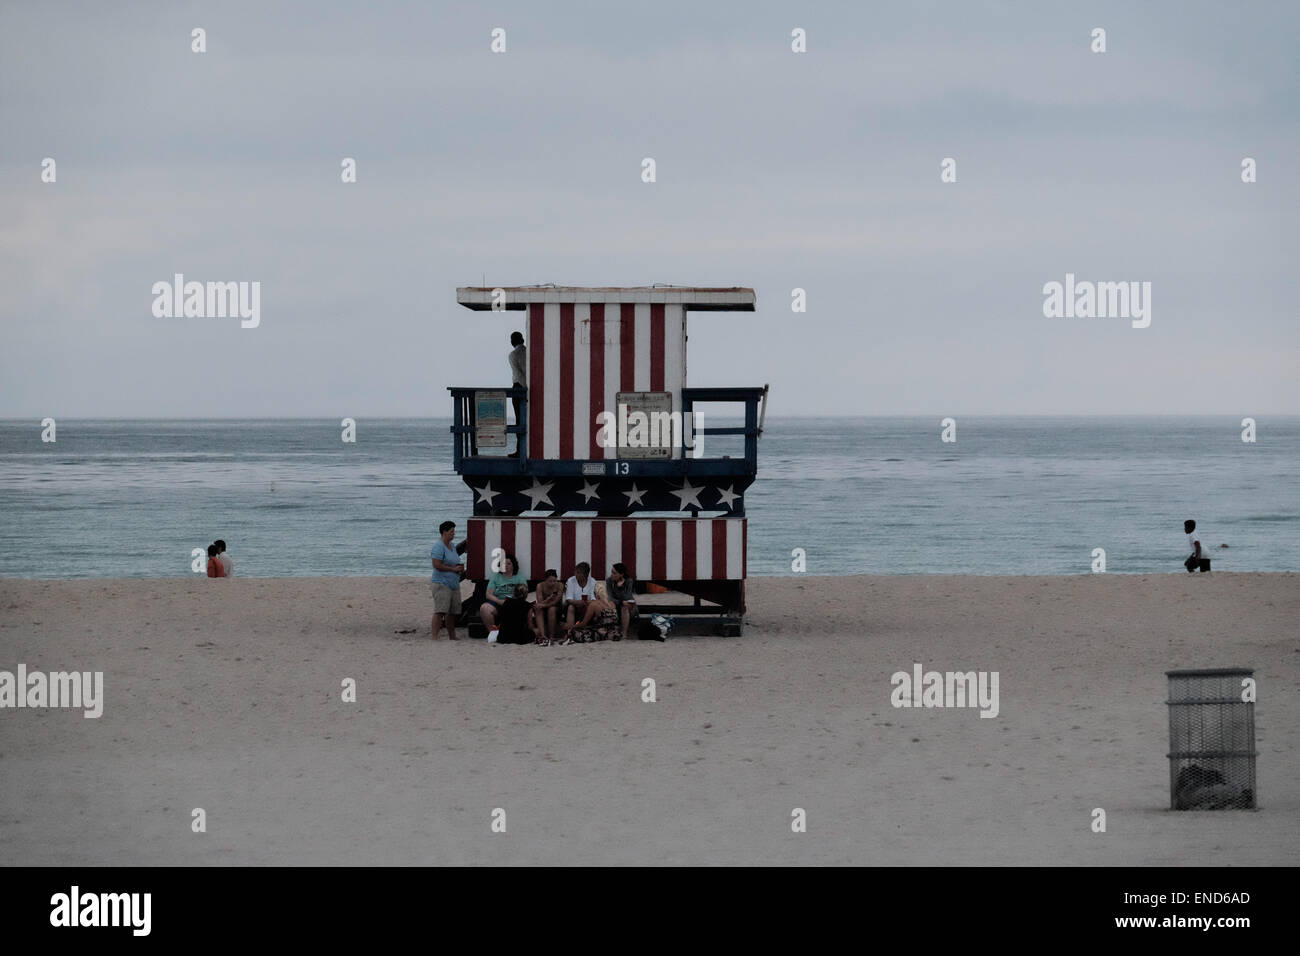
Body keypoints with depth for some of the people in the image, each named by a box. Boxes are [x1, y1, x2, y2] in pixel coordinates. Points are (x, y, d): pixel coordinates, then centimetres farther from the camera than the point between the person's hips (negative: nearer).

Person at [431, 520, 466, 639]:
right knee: (440, 611, -17)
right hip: (441, 584, -9)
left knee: (452, 612, 13)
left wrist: (460, 569, 9)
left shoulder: (451, 546, 18)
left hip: (454, 584, 9)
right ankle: (435, 637, -21)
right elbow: (437, 565, -20)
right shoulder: (439, 546, -12)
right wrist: (453, 569, -16)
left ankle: (452, 636, 23)